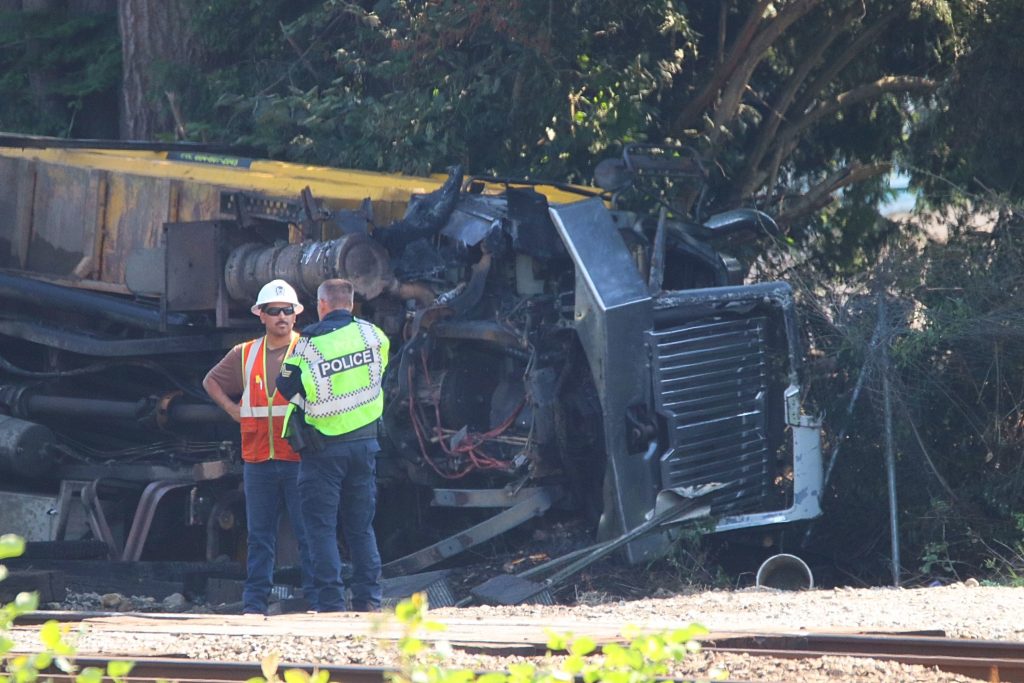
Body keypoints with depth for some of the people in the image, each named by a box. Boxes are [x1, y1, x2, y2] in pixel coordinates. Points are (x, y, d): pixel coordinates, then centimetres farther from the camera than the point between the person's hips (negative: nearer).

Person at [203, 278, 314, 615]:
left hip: (299, 458, -3)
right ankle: (255, 600, 8)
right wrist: (233, 409, 12)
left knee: (308, 533, -4)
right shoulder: (244, 355, 12)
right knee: (259, 535, 6)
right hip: (258, 459, 3)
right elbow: (211, 381, 27)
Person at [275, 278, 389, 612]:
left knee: (321, 528, 1)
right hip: (365, 442, 4)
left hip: (323, 446, -4)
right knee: (361, 527, 13)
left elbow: (287, 388, -6)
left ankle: (330, 603, -6)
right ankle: (369, 600, 8)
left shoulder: (310, 342, -10)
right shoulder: (371, 334, 1)